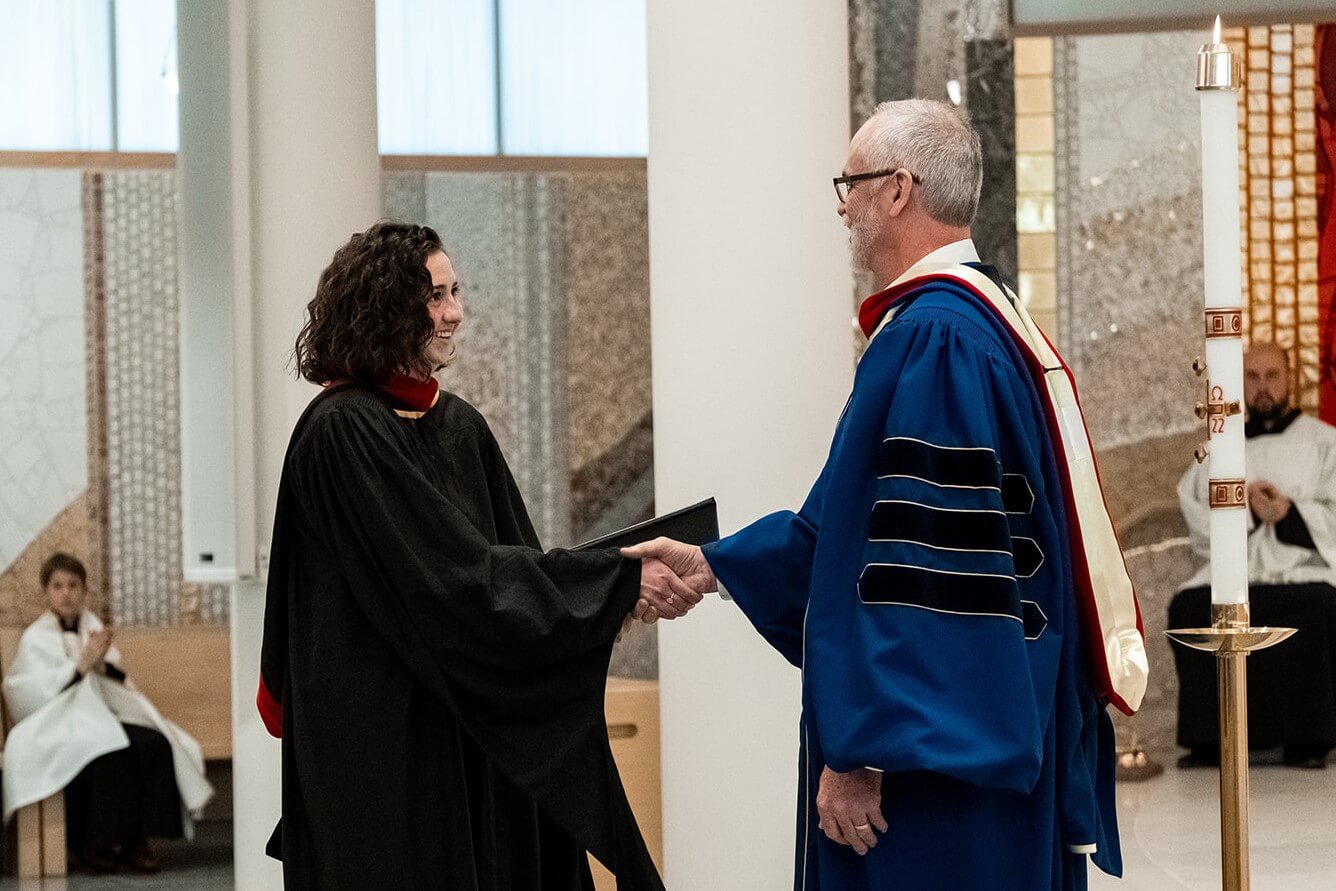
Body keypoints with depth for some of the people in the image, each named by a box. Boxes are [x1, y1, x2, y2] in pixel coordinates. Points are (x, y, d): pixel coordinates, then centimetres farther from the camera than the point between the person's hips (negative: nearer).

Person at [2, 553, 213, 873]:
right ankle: (95, 843, -24)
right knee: (114, 750, -36)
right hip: (57, 724, -6)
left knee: (154, 742, -25)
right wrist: (82, 665, -19)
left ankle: (136, 839, -23)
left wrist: (104, 664, -8)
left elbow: (120, 683, 13)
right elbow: (40, 693, -12)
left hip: (102, 715, 6)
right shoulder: (35, 639, 1)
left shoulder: (93, 627, 17)